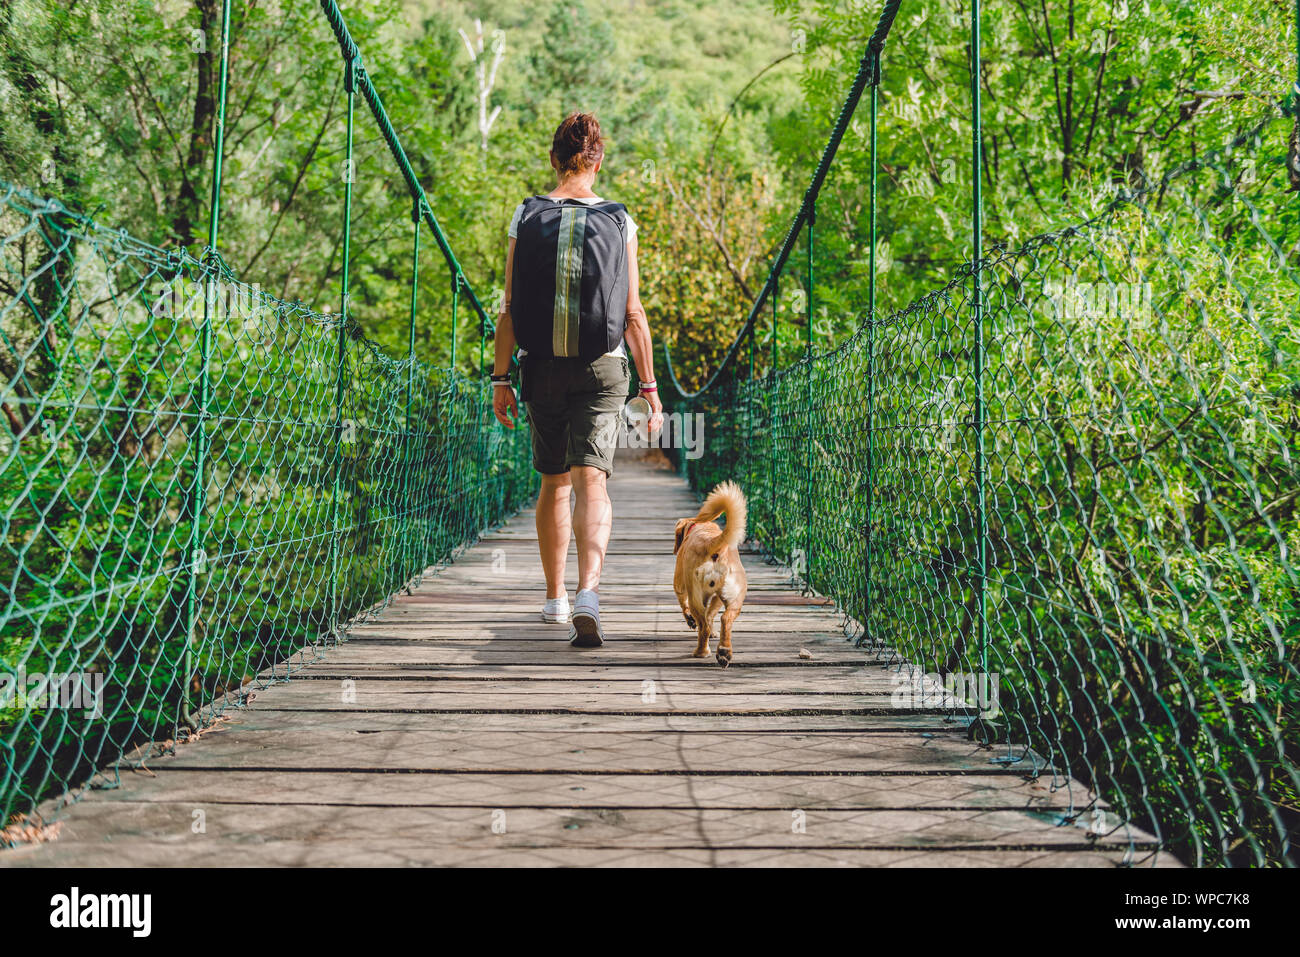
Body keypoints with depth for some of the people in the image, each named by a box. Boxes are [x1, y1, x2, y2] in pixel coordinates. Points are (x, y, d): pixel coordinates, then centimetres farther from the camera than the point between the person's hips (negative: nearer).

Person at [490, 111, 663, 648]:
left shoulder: (525, 217, 2)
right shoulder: (619, 222, 1)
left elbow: (508, 310, -1)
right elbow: (633, 315, -1)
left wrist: (500, 377, 4)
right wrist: (649, 386, 4)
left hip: (541, 368, 2)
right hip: (601, 368, -1)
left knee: (554, 483, 15)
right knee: (591, 482, -7)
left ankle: (555, 599, 26)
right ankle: (588, 593, -28)